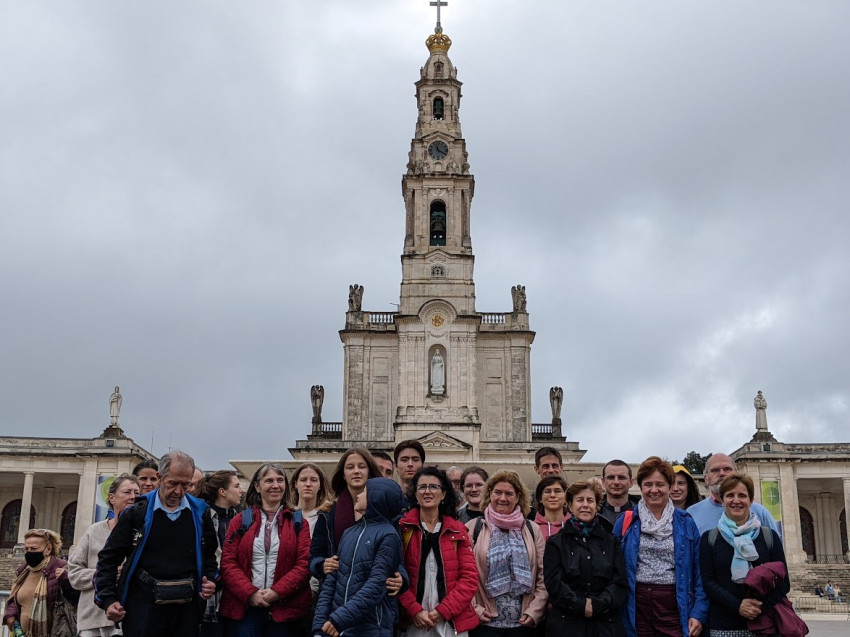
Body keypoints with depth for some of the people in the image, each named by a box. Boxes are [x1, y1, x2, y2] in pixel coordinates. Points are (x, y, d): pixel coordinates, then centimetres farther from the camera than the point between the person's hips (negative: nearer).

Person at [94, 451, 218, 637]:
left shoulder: (199, 513, 7)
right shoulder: (137, 513, 0)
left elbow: (209, 555, 20)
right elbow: (109, 558, 4)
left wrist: (210, 581, 3)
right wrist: (108, 600, -5)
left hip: (186, 607, 2)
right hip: (144, 606, -2)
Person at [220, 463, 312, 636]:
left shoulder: (298, 523, 8)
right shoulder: (240, 521, 9)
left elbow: (305, 564, -2)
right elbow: (228, 563, 1)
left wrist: (277, 592, -13)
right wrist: (250, 593, -12)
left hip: (285, 609, 0)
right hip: (244, 608, 0)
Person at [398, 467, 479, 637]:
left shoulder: (458, 530, 5)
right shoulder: (402, 528, 1)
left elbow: (470, 577, 1)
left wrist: (443, 611, -9)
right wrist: (414, 610, -14)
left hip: (452, 623, 1)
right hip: (413, 622, -1)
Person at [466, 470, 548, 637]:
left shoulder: (532, 530, 8)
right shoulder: (473, 528, 1)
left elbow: (544, 576, 6)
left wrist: (534, 610, -2)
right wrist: (474, 608, -9)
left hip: (522, 623, 2)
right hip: (485, 623, -2)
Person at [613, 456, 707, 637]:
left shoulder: (686, 523, 6)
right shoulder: (626, 522, 5)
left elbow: (698, 572, 5)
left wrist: (699, 613, -4)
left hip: (674, 606, 0)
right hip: (636, 607, 0)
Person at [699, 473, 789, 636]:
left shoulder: (769, 537, 7)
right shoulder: (709, 538, 4)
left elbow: (783, 583, 4)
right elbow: (708, 582, -3)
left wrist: (762, 606, -13)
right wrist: (737, 606, -17)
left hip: (763, 623, 1)